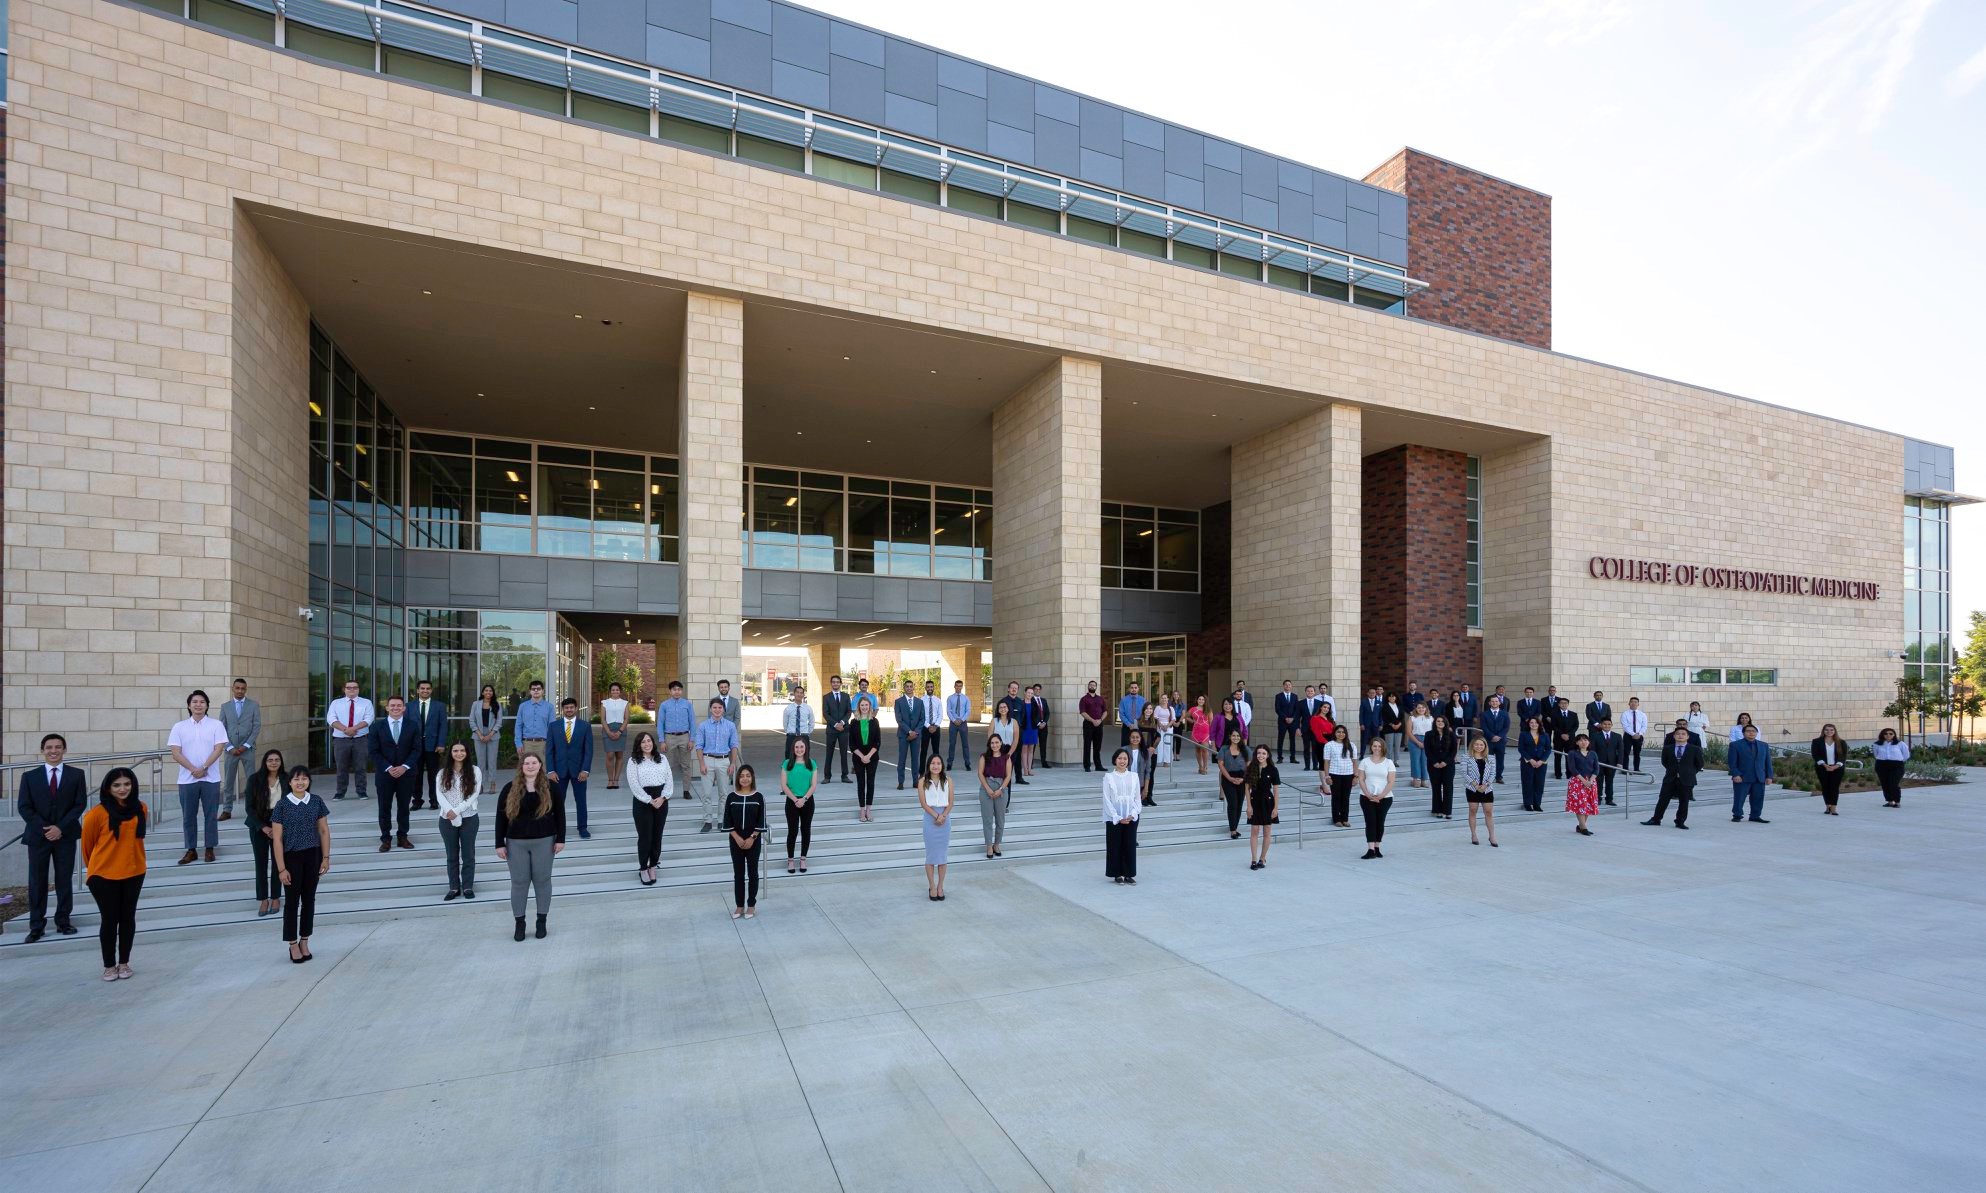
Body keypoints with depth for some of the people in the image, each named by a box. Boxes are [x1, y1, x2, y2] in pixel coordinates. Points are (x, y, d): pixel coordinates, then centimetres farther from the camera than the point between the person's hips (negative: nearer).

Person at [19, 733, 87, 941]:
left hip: (65, 836, 0)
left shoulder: (76, 774, 4)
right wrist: (44, 829, -11)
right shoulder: (30, 776, 5)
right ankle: (36, 926, 9)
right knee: (37, 881, 2)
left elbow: (80, 804, 0)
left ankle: (63, 921, 12)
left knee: (64, 880, 4)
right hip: (38, 836, 1)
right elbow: (24, 807, 1)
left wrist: (60, 827, -11)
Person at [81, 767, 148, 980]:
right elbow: (87, 843, 1)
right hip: (104, 875, -3)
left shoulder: (141, 809, -3)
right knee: (109, 920, 5)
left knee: (128, 918, 10)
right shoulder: (98, 813, -15)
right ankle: (109, 965, 19)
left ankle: (124, 962, 22)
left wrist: (129, 859, 17)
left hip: (133, 873, 3)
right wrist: (93, 868, 12)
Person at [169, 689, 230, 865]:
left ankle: (210, 849, 12)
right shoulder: (179, 727, 4)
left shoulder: (216, 725, 1)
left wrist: (203, 768, -16)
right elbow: (176, 753, -2)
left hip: (211, 778, -1)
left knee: (211, 815, 3)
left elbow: (218, 749, -5)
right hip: (187, 779, 1)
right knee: (188, 816, 7)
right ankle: (190, 850, 16)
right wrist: (193, 769, -13)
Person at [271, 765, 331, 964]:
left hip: (312, 856, 2)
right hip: (291, 857, -2)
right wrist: (281, 868, -11)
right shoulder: (282, 804, -10)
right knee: (292, 901, 7)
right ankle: (293, 944, 20)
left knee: (309, 899, 11)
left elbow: (324, 831, 4)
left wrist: (326, 858, 0)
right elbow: (277, 839, -9)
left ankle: (304, 941, 25)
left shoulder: (317, 801, -2)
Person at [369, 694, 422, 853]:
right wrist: (388, 768, -13)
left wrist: (404, 767, -13)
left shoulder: (413, 726, 2)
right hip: (384, 774, 0)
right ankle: (386, 838, 13)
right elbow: (374, 751, -2)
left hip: (406, 773, 0)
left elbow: (416, 749, -1)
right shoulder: (377, 726, 1)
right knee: (385, 807, 4)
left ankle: (403, 837, 16)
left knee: (404, 807, 7)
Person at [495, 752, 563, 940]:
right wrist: (500, 844, -1)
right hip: (516, 842, 1)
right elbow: (501, 817, 2)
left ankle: (542, 921, 20)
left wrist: (560, 839, -3)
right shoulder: (510, 788, -1)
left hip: (544, 841, -1)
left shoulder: (551, 786, -2)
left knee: (542, 881, 7)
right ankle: (519, 923, 19)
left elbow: (559, 813, 1)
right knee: (519, 882, 6)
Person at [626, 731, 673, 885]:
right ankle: (643, 869, 13)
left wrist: (662, 797, -11)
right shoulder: (633, 761, -3)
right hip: (642, 802, -3)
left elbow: (669, 780, 4)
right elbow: (634, 784, -10)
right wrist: (650, 800, -15)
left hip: (661, 801, 3)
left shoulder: (662, 759, 8)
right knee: (644, 837, -2)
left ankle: (652, 867, 20)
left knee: (657, 836, 7)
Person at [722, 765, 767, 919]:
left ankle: (751, 905, 18)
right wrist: (737, 838, -11)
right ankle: (739, 906, 20)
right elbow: (727, 822, -2)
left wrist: (752, 838, -13)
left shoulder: (758, 797, -6)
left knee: (752, 873, 7)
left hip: (754, 841, -1)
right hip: (736, 840, 1)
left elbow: (761, 822, -5)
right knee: (738, 873, 9)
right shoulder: (731, 797, -3)